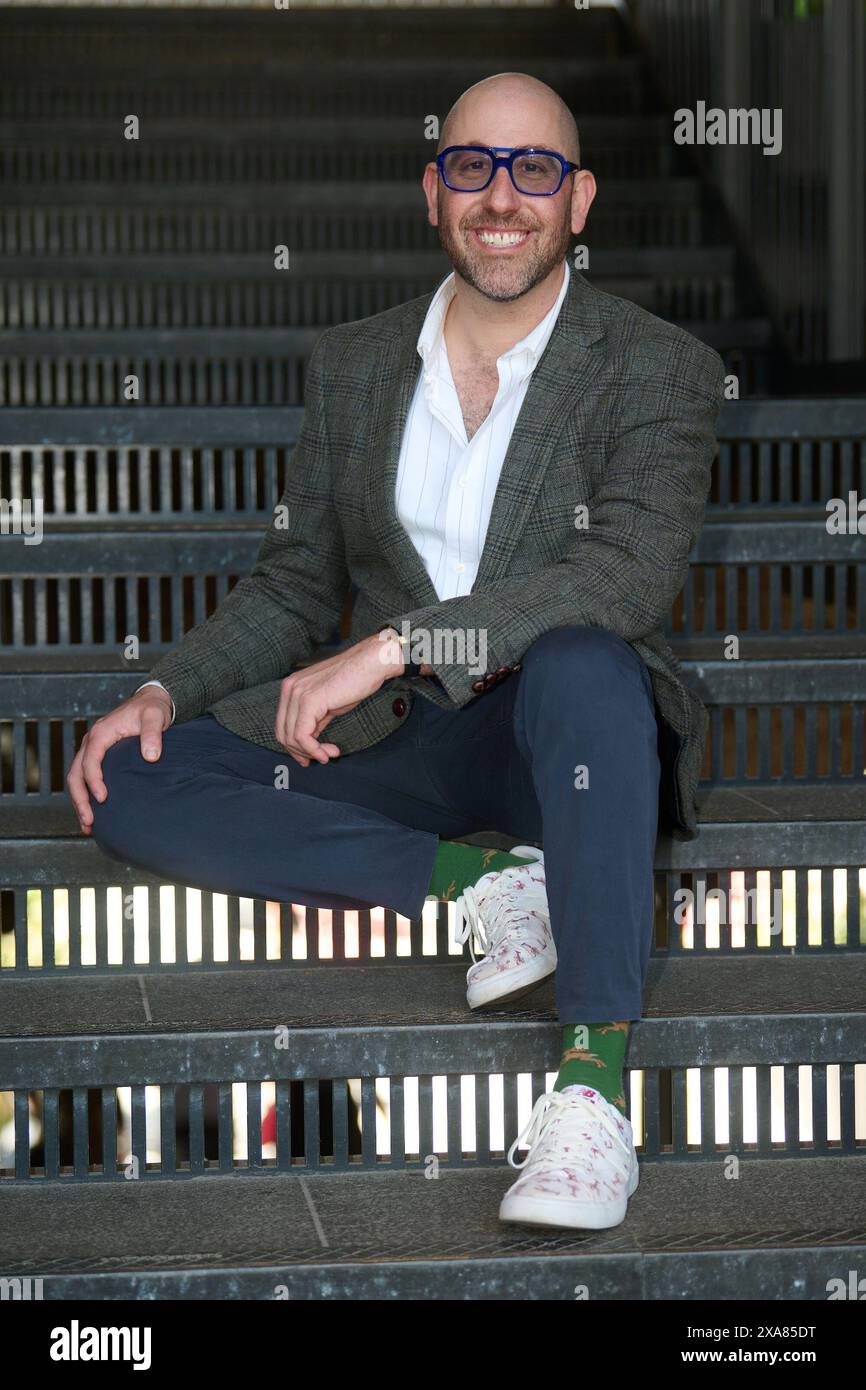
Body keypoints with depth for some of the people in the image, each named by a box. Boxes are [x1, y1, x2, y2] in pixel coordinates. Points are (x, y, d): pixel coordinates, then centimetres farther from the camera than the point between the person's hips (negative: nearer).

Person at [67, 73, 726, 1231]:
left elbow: (629, 573, -21)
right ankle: (469, 880, -24)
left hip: (566, 744, -4)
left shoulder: (659, 371, -5)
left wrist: (395, 645, -29)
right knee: (132, 781, -16)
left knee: (580, 660, -40)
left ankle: (594, 1074, -43)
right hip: (395, 745, 4)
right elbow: (294, 582, 15)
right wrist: (165, 692, -4)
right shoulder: (352, 365, 10)